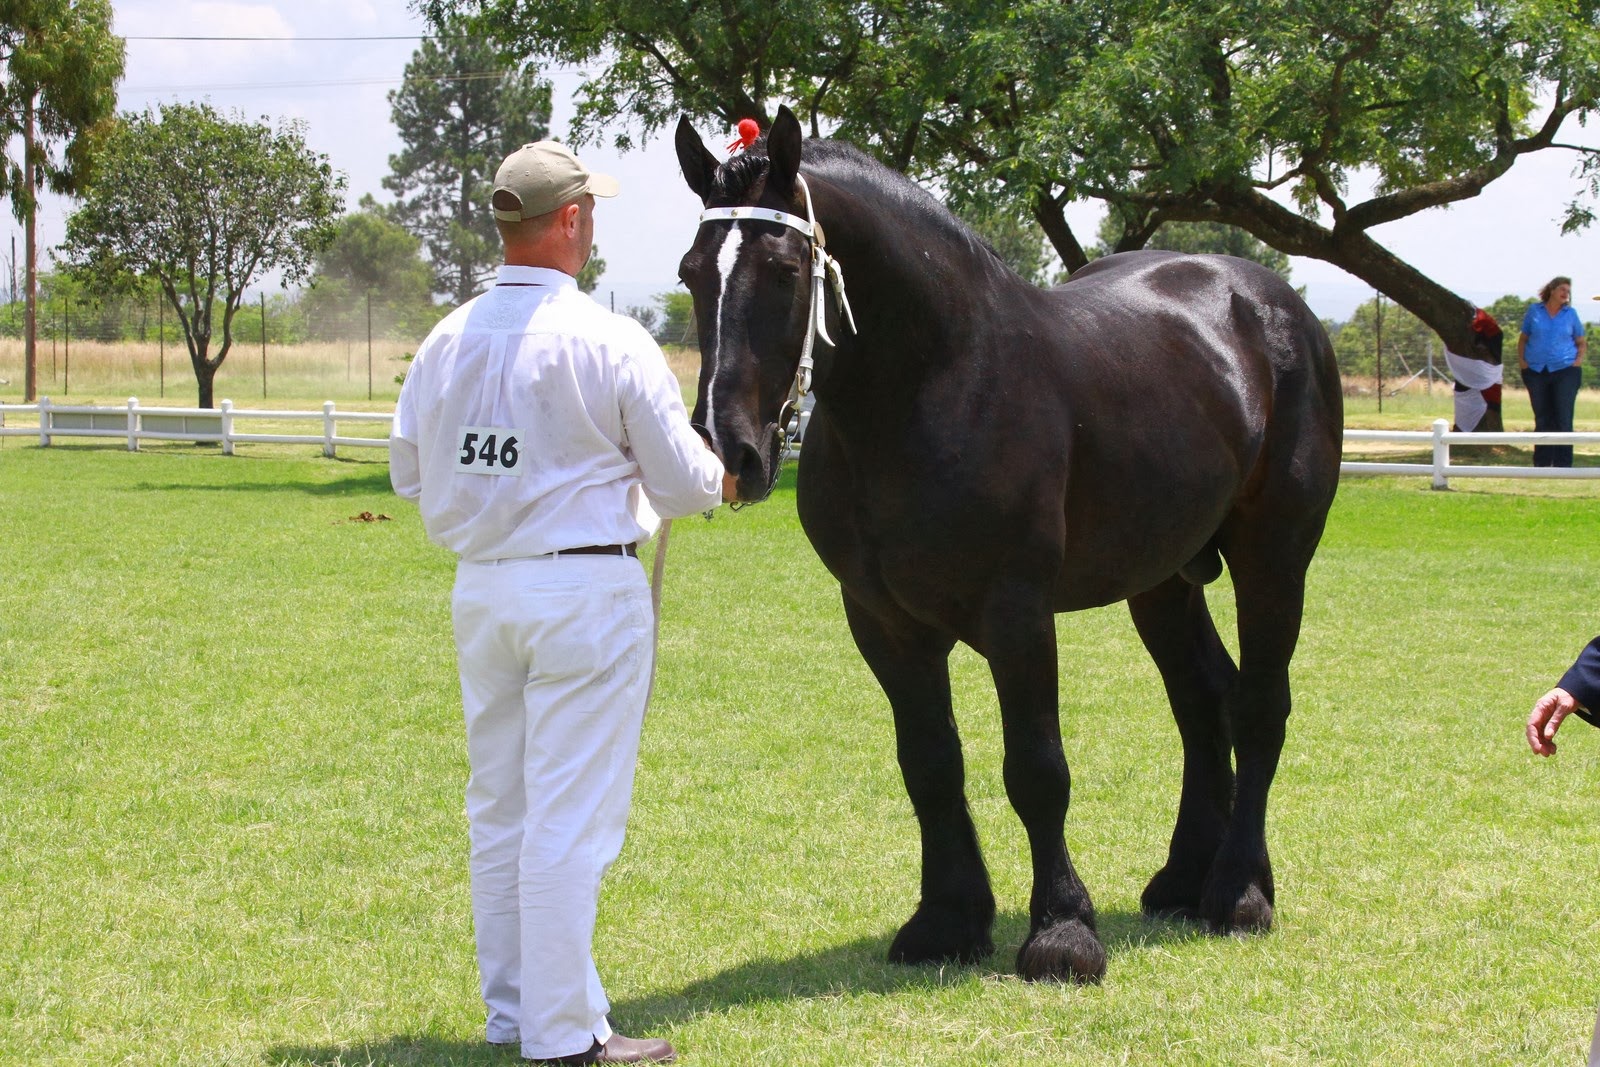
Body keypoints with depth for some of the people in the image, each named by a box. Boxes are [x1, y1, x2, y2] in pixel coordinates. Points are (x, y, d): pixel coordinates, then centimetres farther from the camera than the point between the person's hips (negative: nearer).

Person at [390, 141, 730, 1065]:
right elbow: (684, 482, -8)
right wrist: (722, 478, 14)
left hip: (481, 588, 6)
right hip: (588, 586, -6)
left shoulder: (447, 341, 2)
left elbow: (410, 472, 11)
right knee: (573, 818, -3)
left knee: (500, 810, 15)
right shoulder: (609, 342, -14)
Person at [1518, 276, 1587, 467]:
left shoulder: (1570, 313, 7)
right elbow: (1523, 338, 14)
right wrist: (1521, 360, 1)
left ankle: (1563, 464, -5)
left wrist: (1579, 359, -2)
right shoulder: (1534, 311, 8)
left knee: (1563, 419, -7)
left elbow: (1581, 342, 15)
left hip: (1564, 370, -1)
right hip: (1536, 371, 1)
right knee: (1542, 419, 6)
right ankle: (1542, 464, 12)